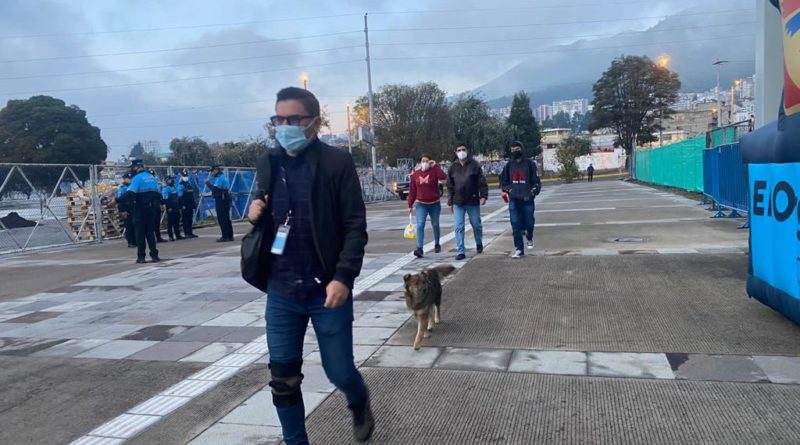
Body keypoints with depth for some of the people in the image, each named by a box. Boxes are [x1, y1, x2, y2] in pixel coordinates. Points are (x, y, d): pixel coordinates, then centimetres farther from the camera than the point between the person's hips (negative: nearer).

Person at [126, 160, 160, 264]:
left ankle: (141, 256, 3)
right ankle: (154, 255, 9)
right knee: (150, 231, 12)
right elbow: (157, 193, 15)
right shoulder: (152, 177, 11)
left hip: (140, 209, -6)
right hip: (152, 208, 6)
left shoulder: (137, 178, -11)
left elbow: (130, 194, -21)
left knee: (140, 232, 2)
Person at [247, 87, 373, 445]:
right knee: (283, 379, 8)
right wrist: (255, 213, -5)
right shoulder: (268, 164, 6)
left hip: (327, 288, -3)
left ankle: (360, 404, 44)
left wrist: (343, 277, -20)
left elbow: (355, 227, -9)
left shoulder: (337, 162, -7)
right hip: (281, 290, 4)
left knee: (339, 372, 9)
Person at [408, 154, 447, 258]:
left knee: (435, 225, 14)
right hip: (421, 204, 1)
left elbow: (443, 177, -28)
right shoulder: (415, 174, 2)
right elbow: (412, 190, 4)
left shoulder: (434, 171, -5)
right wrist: (410, 205, 2)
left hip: (434, 204, -1)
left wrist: (435, 165, -20)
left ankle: (437, 244, 36)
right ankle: (420, 249, -18)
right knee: (420, 225, -13)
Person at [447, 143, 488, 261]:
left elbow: (482, 182, -4)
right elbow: (450, 186, 11)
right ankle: (461, 251, 1)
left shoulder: (475, 165, -2)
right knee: (459, 227, -3)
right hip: (458, 203, 2)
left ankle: (479, 243, 39)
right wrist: (450, 202, 10)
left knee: (476, 225, 13)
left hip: (473, 201, -2)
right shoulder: (453, 167, 7)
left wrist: (483, 196, -14)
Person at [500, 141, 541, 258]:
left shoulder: (530, 164, -1)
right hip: (513, 200, 2)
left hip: (527, 200, -2)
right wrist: (505, 190, 4)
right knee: (516, 225, -3)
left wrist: (532, 193, -12)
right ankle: (519, 249, 3)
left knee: (529, 222, 8)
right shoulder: (509, 165, 8)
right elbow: (503, 180, 19)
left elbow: (536, 181, 0)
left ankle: (530, 239, 40)